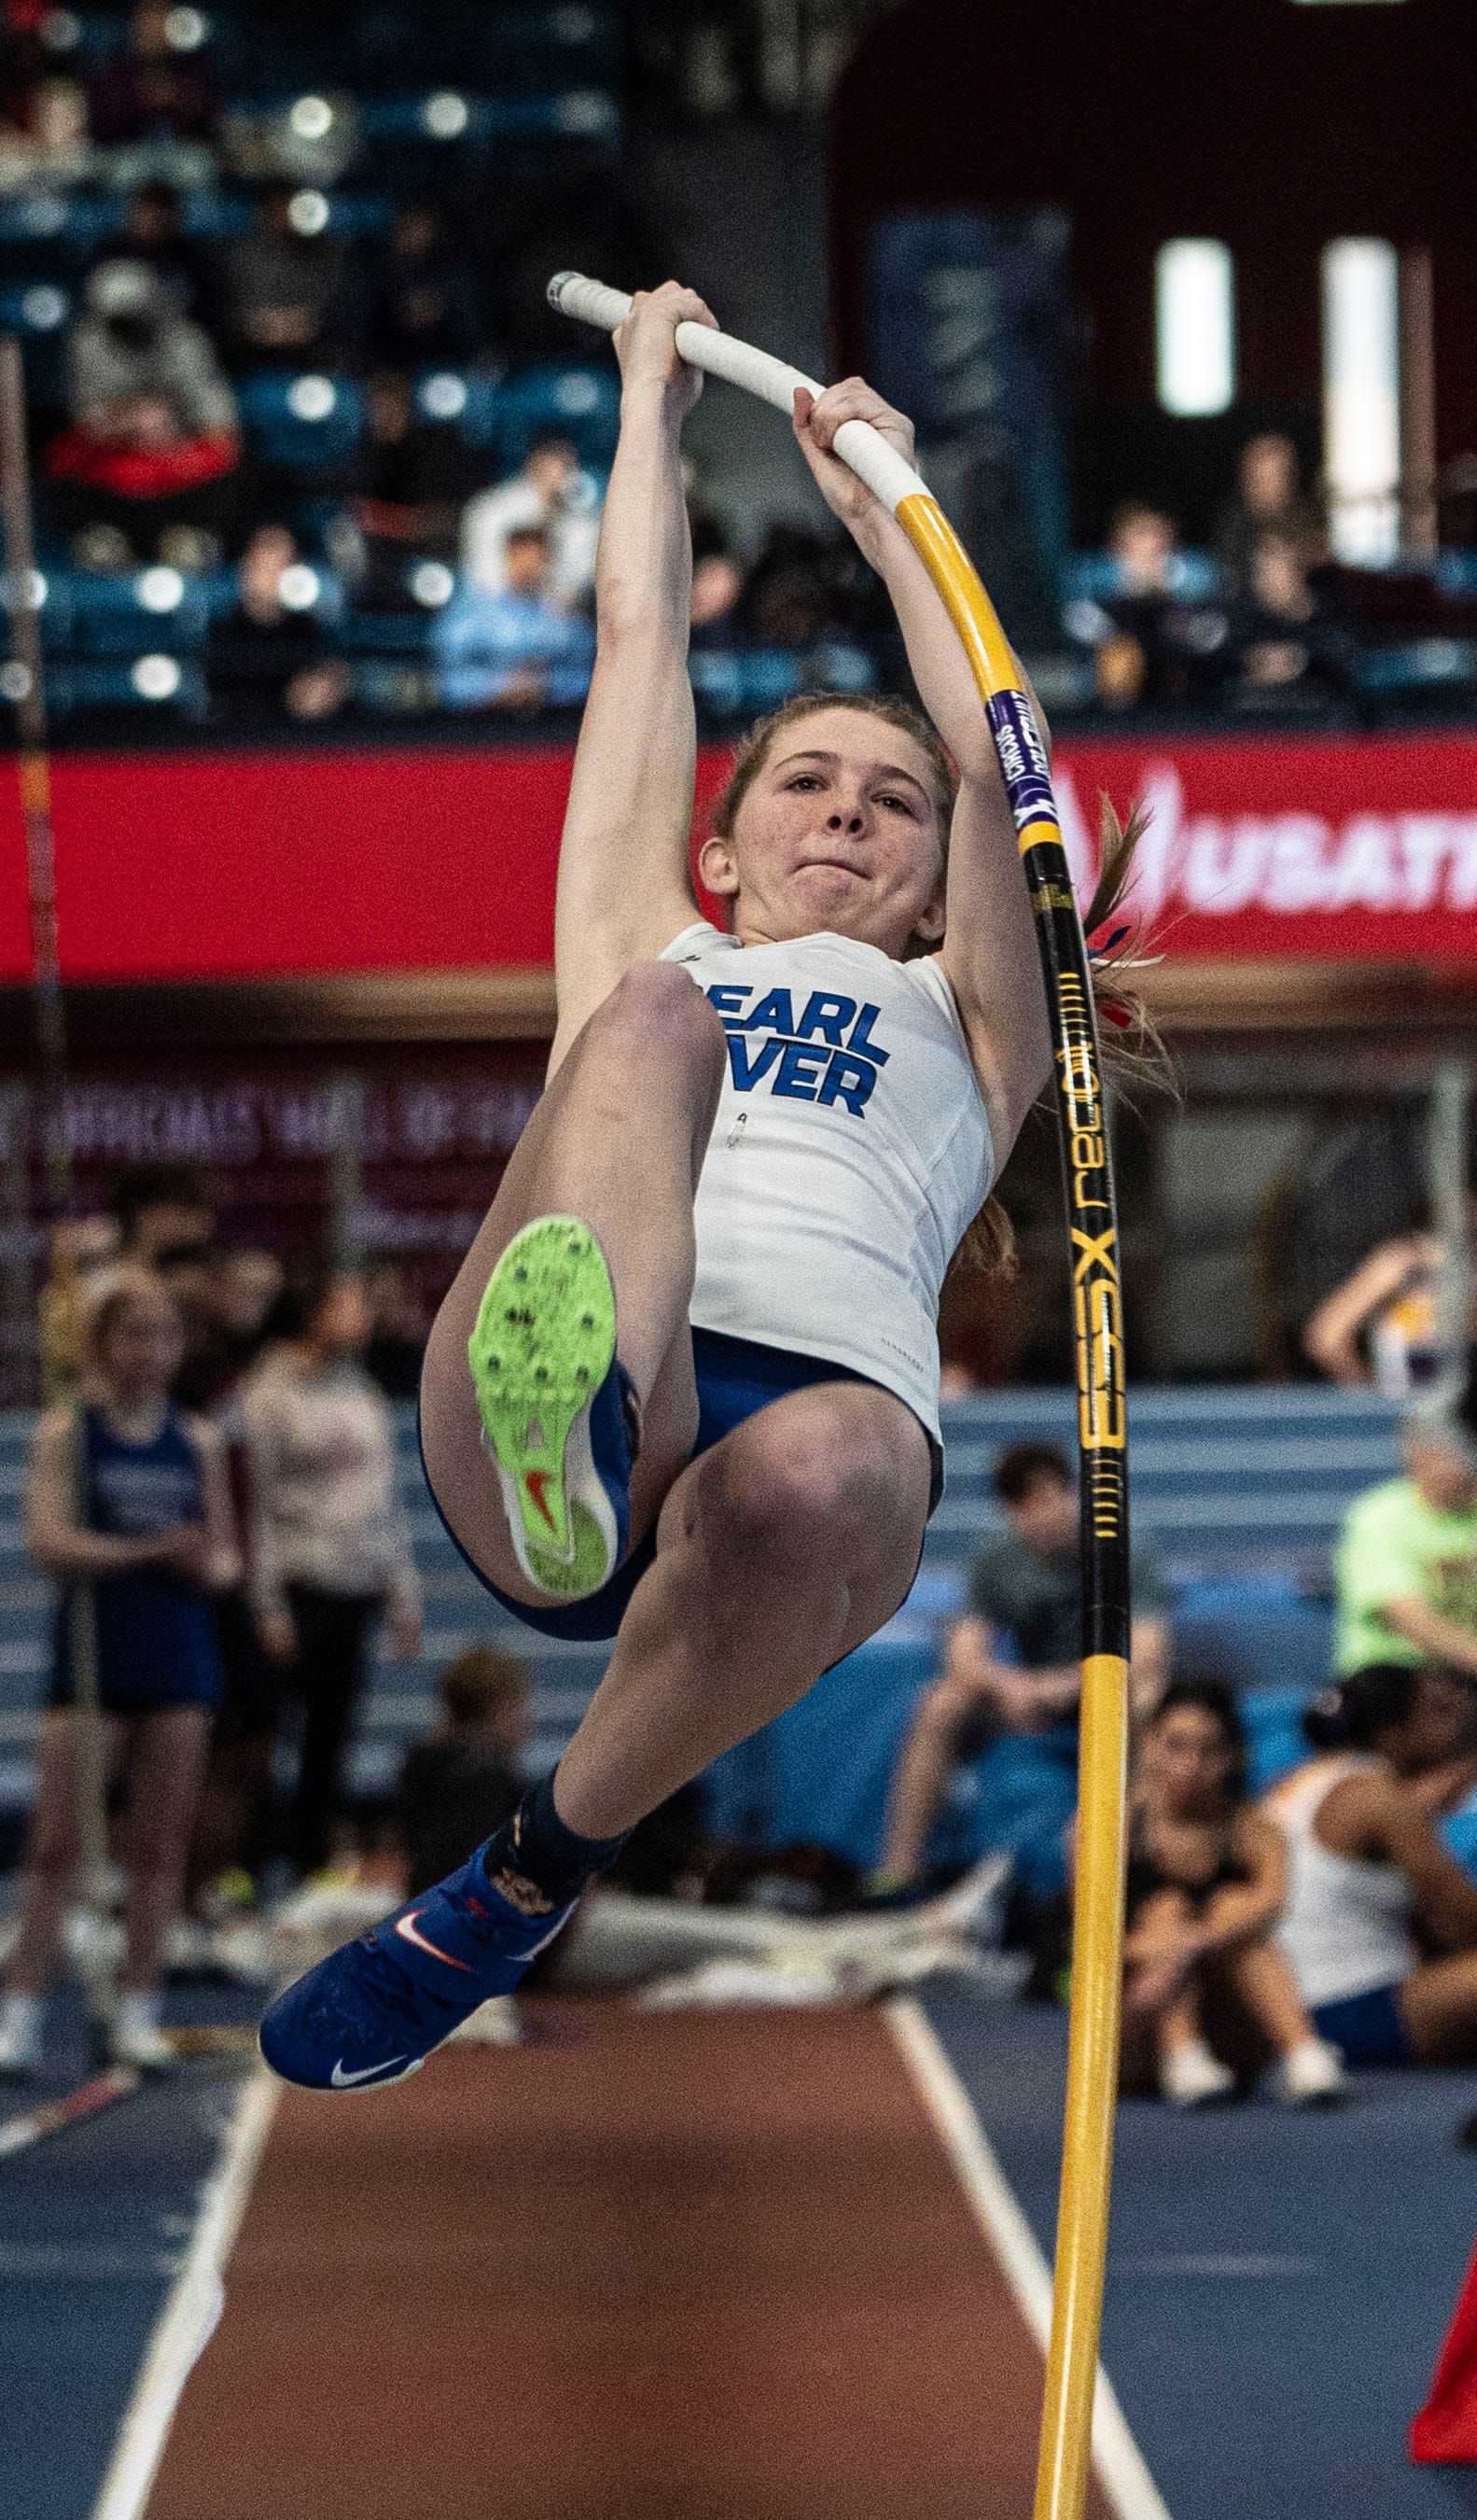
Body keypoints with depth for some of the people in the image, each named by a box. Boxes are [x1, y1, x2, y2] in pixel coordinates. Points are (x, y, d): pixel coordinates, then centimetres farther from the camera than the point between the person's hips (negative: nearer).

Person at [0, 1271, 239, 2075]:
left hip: (178, 1655, 3)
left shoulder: (198, 1443, 9)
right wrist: (150, 1550, -21)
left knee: (160, 1841, 5)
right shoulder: (68, 1433, -1)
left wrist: (214, 1569, -10)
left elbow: (223, 1551, 14)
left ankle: (138, 2010, 12)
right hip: (91, 1652, -3)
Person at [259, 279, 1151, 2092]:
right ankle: (574, 1453, -59)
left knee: (814, 1473, -40)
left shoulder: (965, 1028, 36)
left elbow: (991, 757, 26)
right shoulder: (656, 957, 38)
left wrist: (881, 498, 35)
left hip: (831, 1393, 0)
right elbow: (640, 642, 41)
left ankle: (543, 1867, -16)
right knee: (652, 1022, -28)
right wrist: (652, 400, 53)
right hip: (515, 1451, 0)